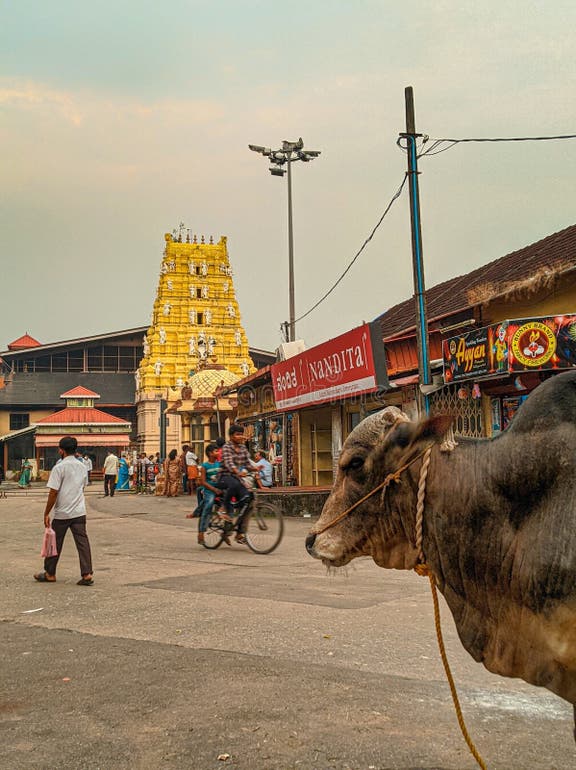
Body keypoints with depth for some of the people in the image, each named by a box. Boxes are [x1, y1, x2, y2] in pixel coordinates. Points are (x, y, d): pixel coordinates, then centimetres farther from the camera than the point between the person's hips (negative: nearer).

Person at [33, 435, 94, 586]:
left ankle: (50, 574, 23)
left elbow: (53, 493, -13)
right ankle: (87, 574, -4)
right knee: (82, 542, 1)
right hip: (79, 511, 5)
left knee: (55, 543, 10)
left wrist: (46, 513, -6)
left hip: (62, 513, -5)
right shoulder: (82, 467, 8)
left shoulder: (59, 468, -11)